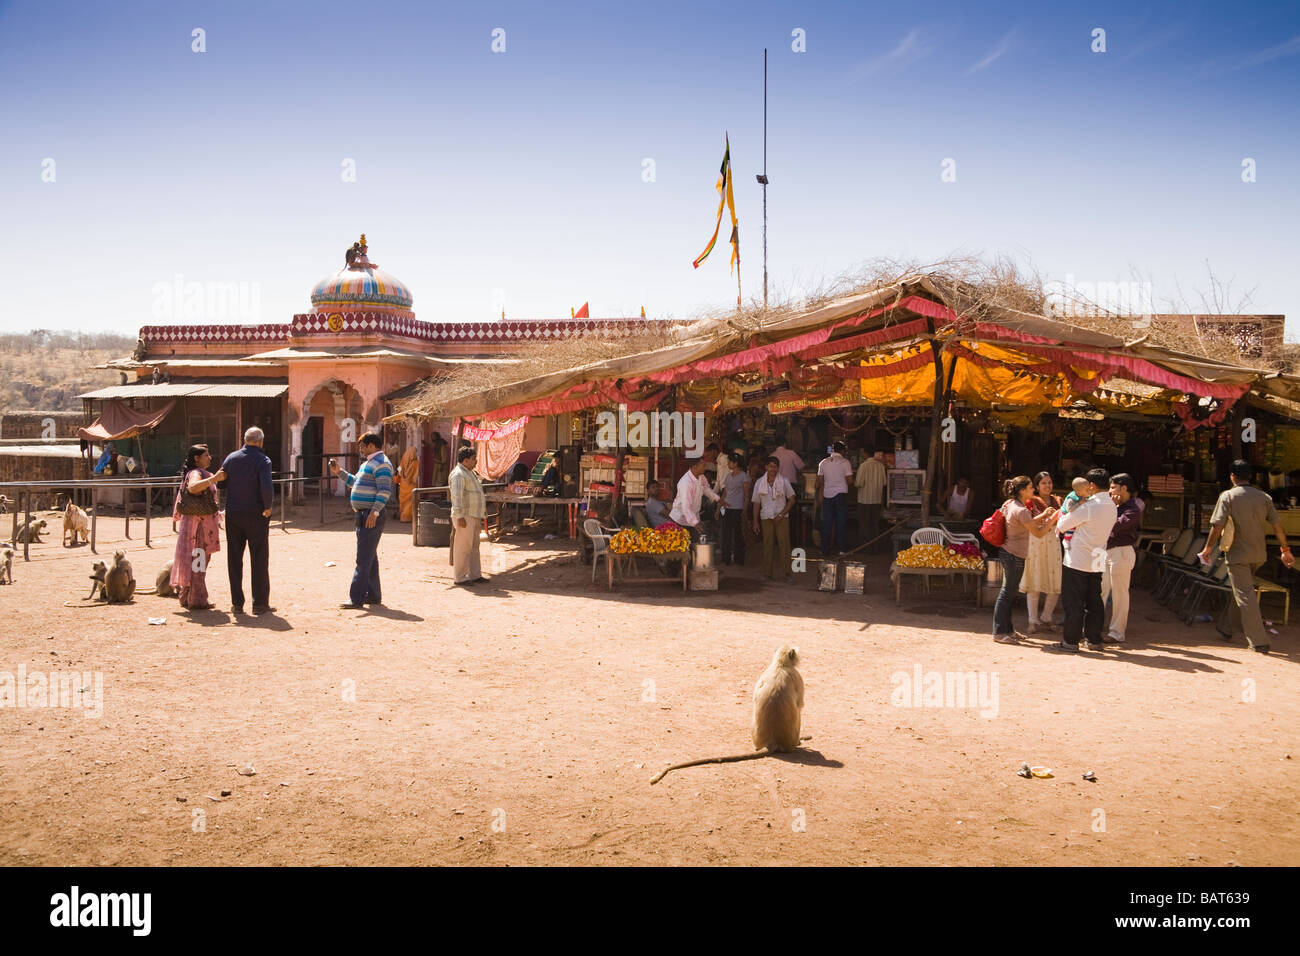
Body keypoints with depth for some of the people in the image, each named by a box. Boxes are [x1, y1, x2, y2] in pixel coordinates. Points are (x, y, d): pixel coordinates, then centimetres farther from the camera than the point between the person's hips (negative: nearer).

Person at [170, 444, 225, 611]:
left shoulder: (201, 473, 18)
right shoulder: (195, 474, -15)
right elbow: (193, 488, -39)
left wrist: (215, 513, 33)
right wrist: (214, 478, -36)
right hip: (199, 524, -10)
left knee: (191, 561, 15)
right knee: (197, 561, -6)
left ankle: (187, 597, 23)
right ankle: (197, 600, -2)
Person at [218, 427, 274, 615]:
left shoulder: (231, 458, 2)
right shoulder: (262, 460, -11)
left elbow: (221, 484, 5)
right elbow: (267, 487, -24)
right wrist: (268, 506, -9)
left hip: (233, 514, 4)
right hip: (256, 515, -4)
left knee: (234, 559, 10)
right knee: (259, 559, 4)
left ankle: (237, 603, 13)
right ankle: (260, 603, 6)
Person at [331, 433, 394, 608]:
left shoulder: (381, 464, -14)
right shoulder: (369, 463, 20)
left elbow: (385, 490, -23)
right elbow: (356, 482, 32)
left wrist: (375, 511, -29)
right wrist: (339, 473, 26)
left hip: (372, 517, -11)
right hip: (363, 515, 11)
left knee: (364, 558, -10)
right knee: (370, 557, 15)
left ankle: (356, 598, -10)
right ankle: (373, 595, 22)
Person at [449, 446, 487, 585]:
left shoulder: (469, 473, 19)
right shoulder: (458, 474, -14)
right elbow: (456, 497, -22)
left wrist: (481, 514, 27)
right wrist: (460, 516, -27)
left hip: (474, 516, 10)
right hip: (464, 517, -10)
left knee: (474, 547, 13)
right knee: (463, 548, -6)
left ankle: (475, 575, 20)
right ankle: (460, 578, -2)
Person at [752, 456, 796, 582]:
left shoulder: (784, 481, 4)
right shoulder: (759, 482, 7)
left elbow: (792, 500, 3)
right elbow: (757, 503, 9)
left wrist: (781, 514, -7)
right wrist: (755, 521, 4)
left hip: (782, 518, -1)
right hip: (766, 517, 1)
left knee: (784, 544, -7)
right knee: (768, 545, -1)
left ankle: (785, 573, -2)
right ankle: (768, 573, 7)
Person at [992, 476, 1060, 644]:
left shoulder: (1011, 504, 9)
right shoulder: (1020, 510, -20)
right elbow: (1038, 533, -16)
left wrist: (1042, 515, 13)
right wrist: (1052, 518, -8)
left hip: (1007, 553, 10)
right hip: (1014, 556, -10)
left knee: (1009, 592, 16)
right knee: (1008, 593, -2)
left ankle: (1006, 629, 25)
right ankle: (999, 632, 5)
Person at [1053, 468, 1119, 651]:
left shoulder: (1089, 506, -19)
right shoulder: (1111, 506, 6)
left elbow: (1062, 525, -12)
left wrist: (1061, 514, 8)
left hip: (1077, 561, -7)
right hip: (1096, 562, 7)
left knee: (1073, 602, 0)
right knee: (1094, 602, 14)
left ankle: (1071, 641, 5)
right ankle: (1094, 640, 20)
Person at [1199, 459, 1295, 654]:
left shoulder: (1228, 496, -10)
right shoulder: (1264, 497, 4)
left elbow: (1217, 526, -15)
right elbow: (1277, 525, 3)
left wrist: (1208, 548, -5)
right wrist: (1285, 550, 11)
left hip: (1238, 554, -6)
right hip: (1259, 554, 6)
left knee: (1245, 596, -4)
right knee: (1240, 591, 21)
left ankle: (1259, 641, -7)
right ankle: (1232, 630, 31)